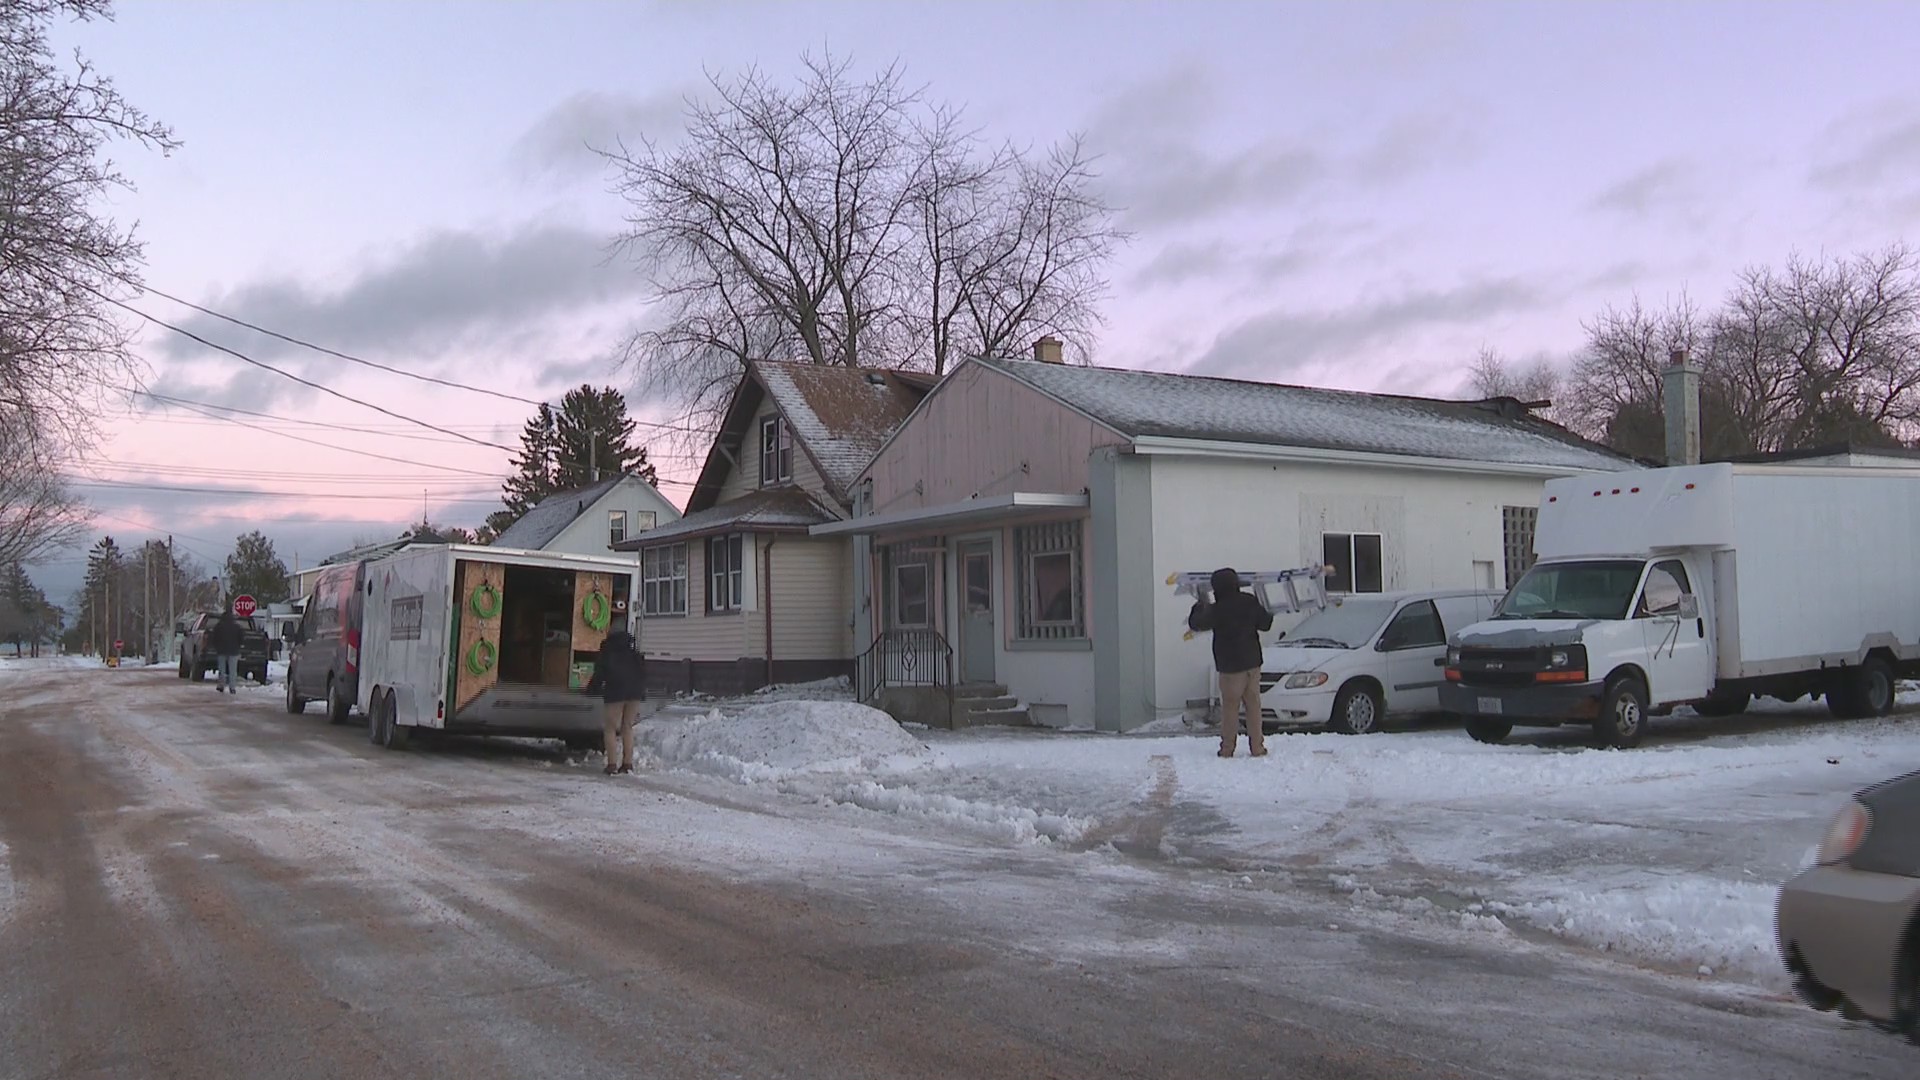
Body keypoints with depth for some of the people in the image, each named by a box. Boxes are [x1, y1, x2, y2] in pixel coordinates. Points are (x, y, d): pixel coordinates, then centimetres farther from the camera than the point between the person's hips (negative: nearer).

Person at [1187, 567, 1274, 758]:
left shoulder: (1217, 610, -14)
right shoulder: (1250, 602, -2)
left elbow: (1195, 622, -1)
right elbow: (1265, 623, 7)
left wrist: (1201, 604, 15)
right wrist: (1261, 609, 26)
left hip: (1230, 665, -4)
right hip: (1252, 663, 4)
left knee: (1230, 706, 3)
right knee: (1253, 704, 9)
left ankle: (1228, 748, 3)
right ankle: (1257, 747, 8)